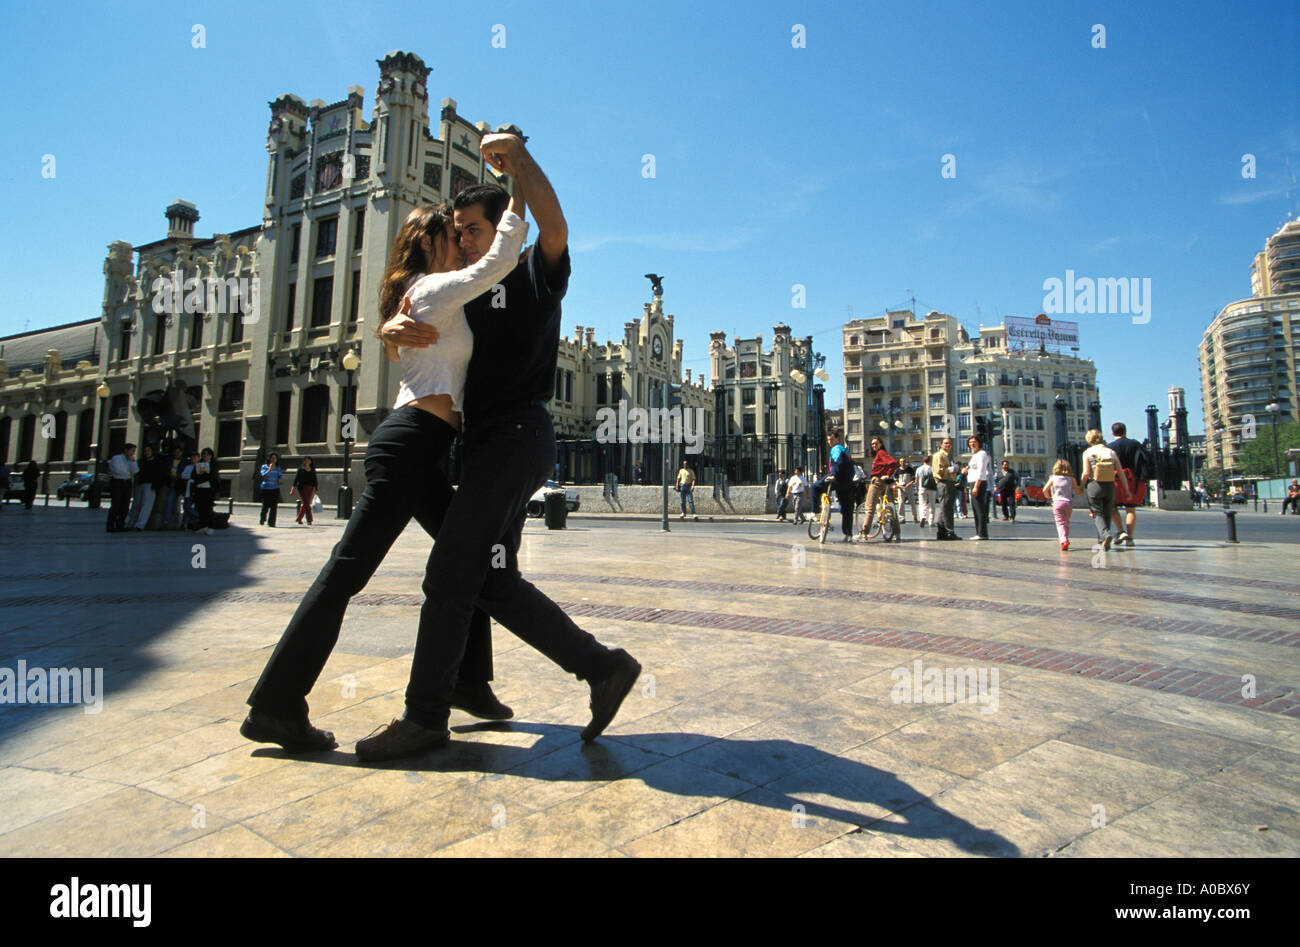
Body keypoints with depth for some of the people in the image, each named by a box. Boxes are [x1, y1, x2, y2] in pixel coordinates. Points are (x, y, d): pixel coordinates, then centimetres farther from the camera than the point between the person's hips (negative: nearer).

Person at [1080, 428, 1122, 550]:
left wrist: (1081, 485, 6)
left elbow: (1086, 473, -10)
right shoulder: (1112, 452, 7)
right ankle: (1101, 541, 16)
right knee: (1107, 514, 14)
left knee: (1097, 514, 2)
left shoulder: (1088, 452, -1)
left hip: (1095, 485, -3)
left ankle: (1106, 534, -24)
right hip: (1110, 485, 3)